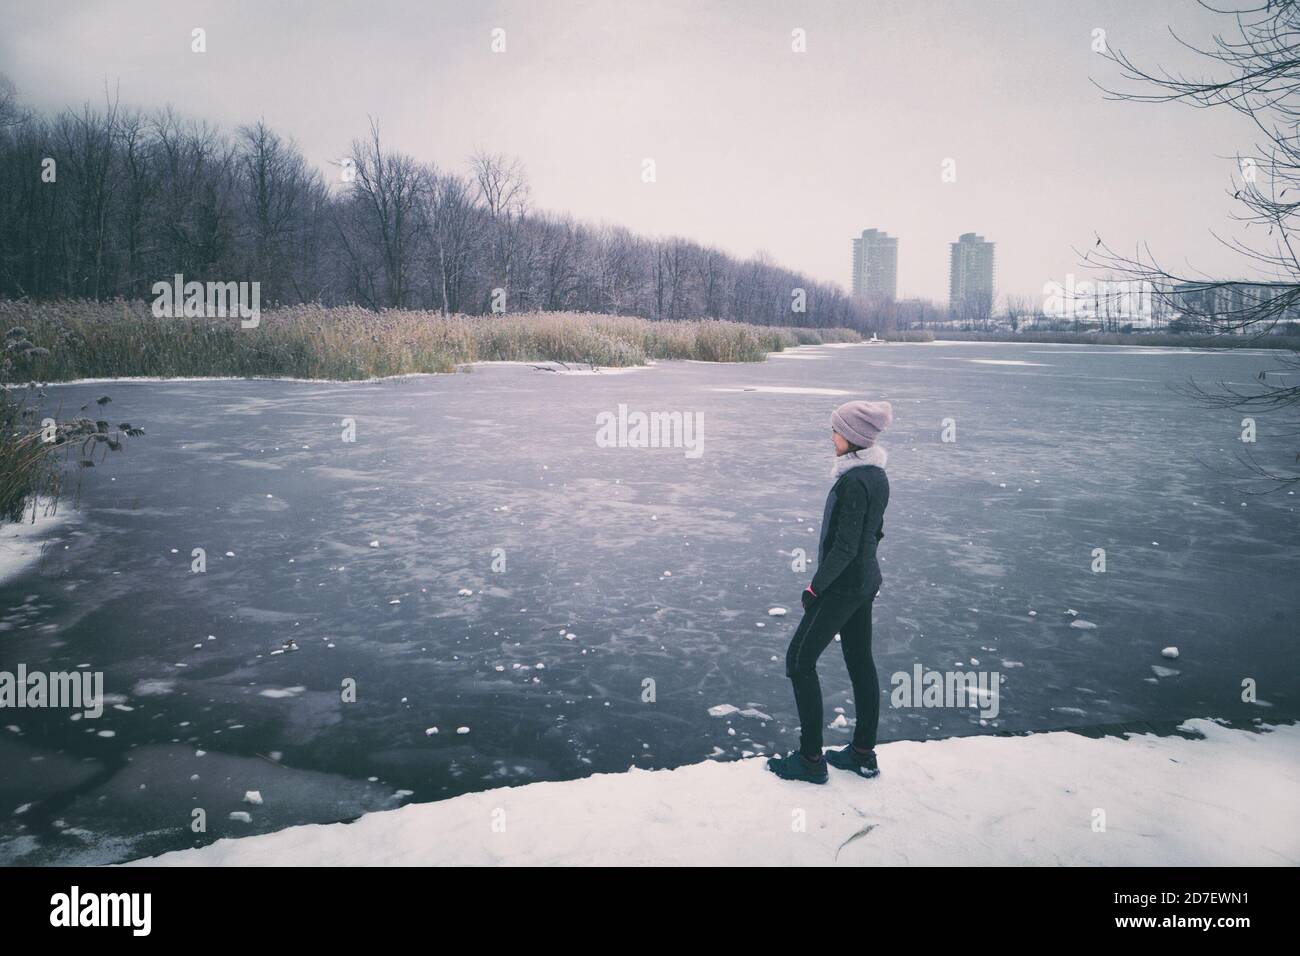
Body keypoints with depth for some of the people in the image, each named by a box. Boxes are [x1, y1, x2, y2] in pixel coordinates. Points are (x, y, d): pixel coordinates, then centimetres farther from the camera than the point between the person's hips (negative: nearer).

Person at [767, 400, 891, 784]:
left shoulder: (854, 481, -24)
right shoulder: (877, 475, 6)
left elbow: (844, 547, -24)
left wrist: (816, 587, -15)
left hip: (841, 586, -9)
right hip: (866, 582, 9)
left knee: (799, 660, 1)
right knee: (860, 662, 16)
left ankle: (811, 760, 7)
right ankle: (863, 754, 27)